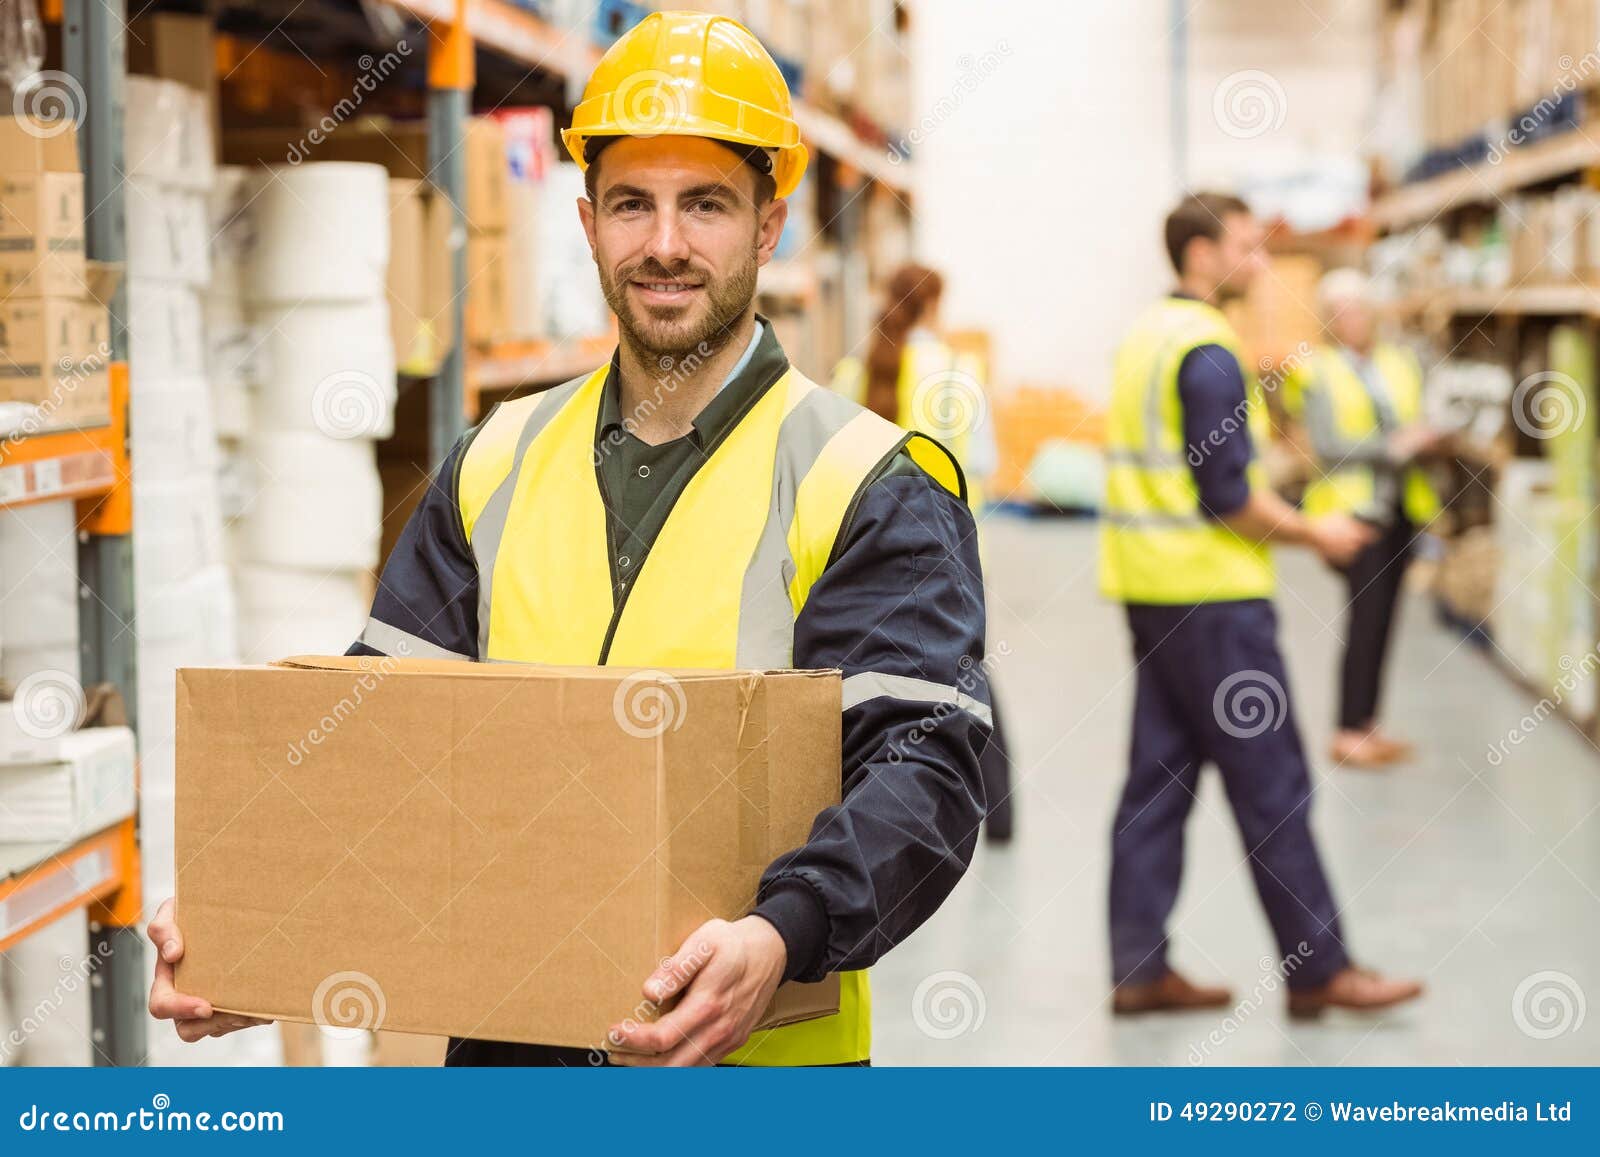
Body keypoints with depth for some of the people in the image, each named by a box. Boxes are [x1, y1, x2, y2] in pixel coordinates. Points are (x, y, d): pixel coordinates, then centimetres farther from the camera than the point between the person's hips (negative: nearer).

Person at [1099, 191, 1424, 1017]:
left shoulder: (1147, 336, 14)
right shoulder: (1206, 351, -16)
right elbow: (1227, 495, -20)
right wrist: (1313, 534, -7)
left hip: (1150, 586, 9)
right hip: (1211, 593, -9)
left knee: (1158, 776, 10)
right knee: (1271, 783, -2)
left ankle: (1138, 968, 12)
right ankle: (1318, 970, 5)